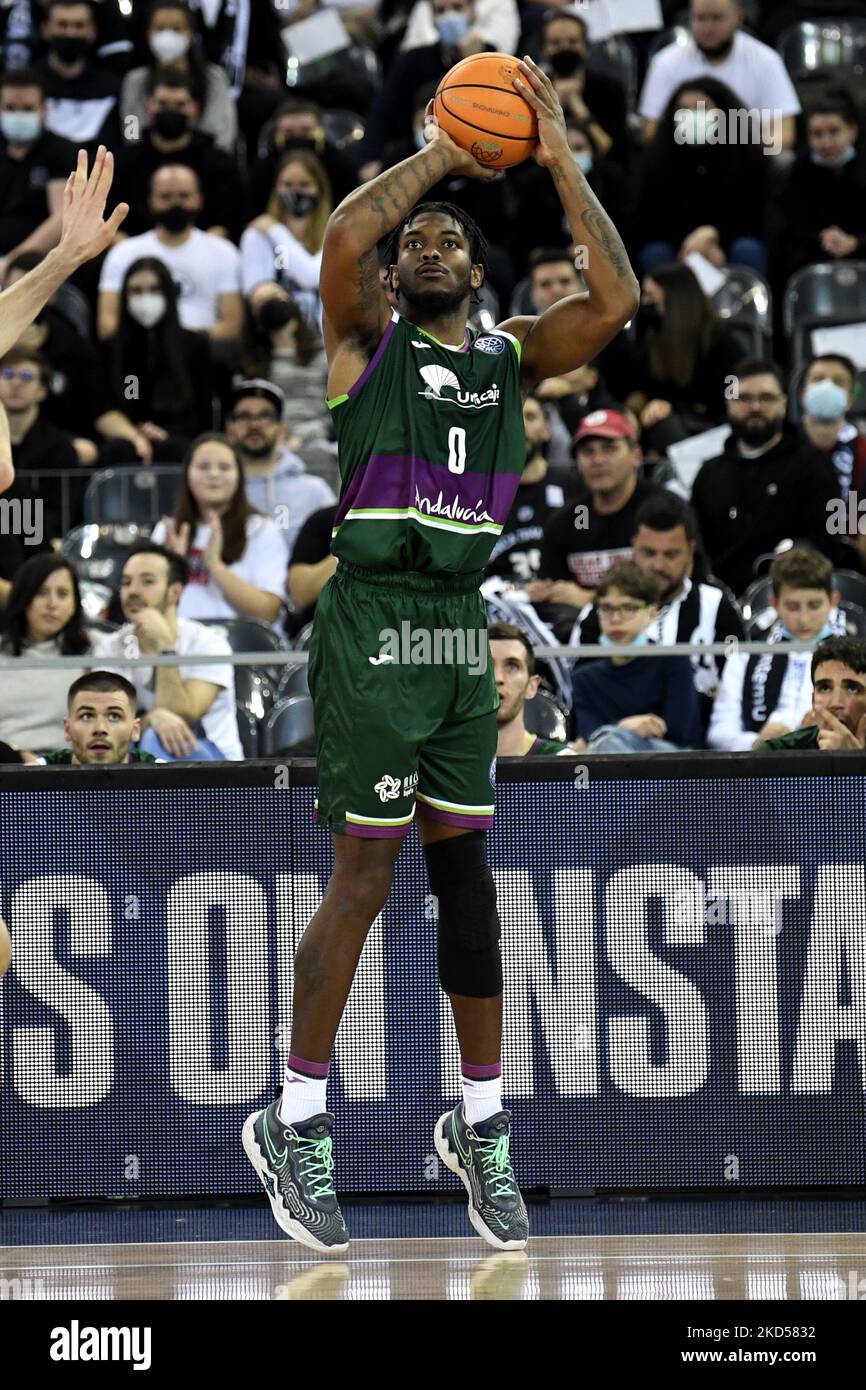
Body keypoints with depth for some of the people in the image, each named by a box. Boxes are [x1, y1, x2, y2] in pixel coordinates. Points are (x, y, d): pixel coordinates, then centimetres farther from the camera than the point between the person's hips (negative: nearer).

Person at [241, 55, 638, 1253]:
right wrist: (440, 156, -9)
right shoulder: (367, 342, 1)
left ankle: (481, 1124, 15)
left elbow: (616, 300, -2)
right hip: (372, 620, -5)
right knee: (366, 873, -6)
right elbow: (344, 237, -19)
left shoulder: (511, 356, 12)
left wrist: (559, 163, -3)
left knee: (465, 870, 8)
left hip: (463, 626, 5)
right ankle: (296, 1125, 3)